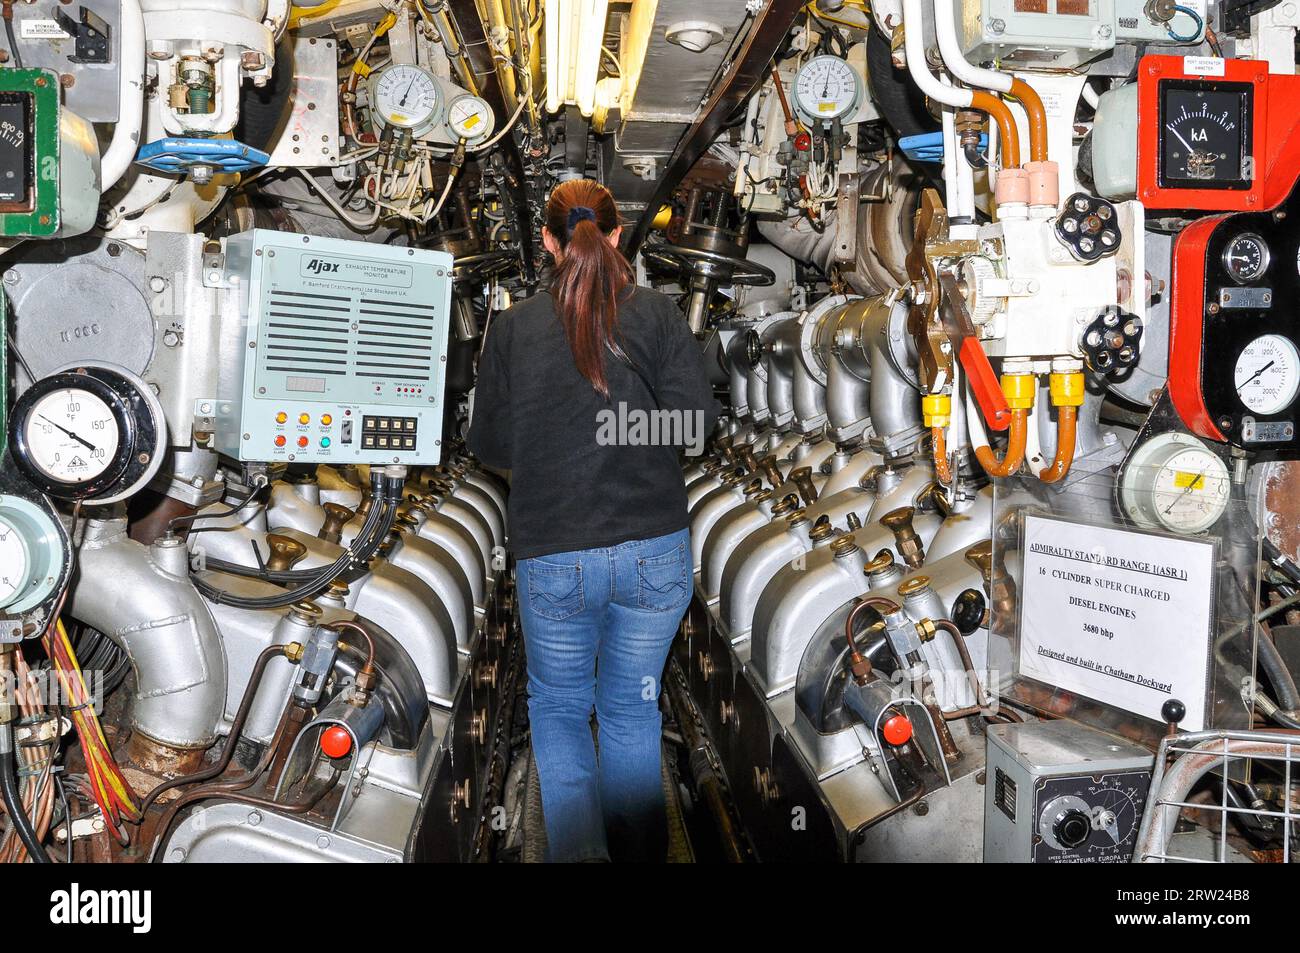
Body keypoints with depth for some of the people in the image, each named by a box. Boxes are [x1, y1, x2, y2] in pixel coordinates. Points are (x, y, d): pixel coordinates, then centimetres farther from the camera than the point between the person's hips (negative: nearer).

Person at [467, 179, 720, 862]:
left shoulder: (513, 327, -3)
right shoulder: (657, 314, -4)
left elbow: (489, 445, 0)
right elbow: (695, 422, -9)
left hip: (553, 556, -1)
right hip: (655, 551, 1)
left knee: (558, 707, 20)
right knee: (631, 708, 19)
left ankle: (577, 847, 4)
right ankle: (638, 851, 30)